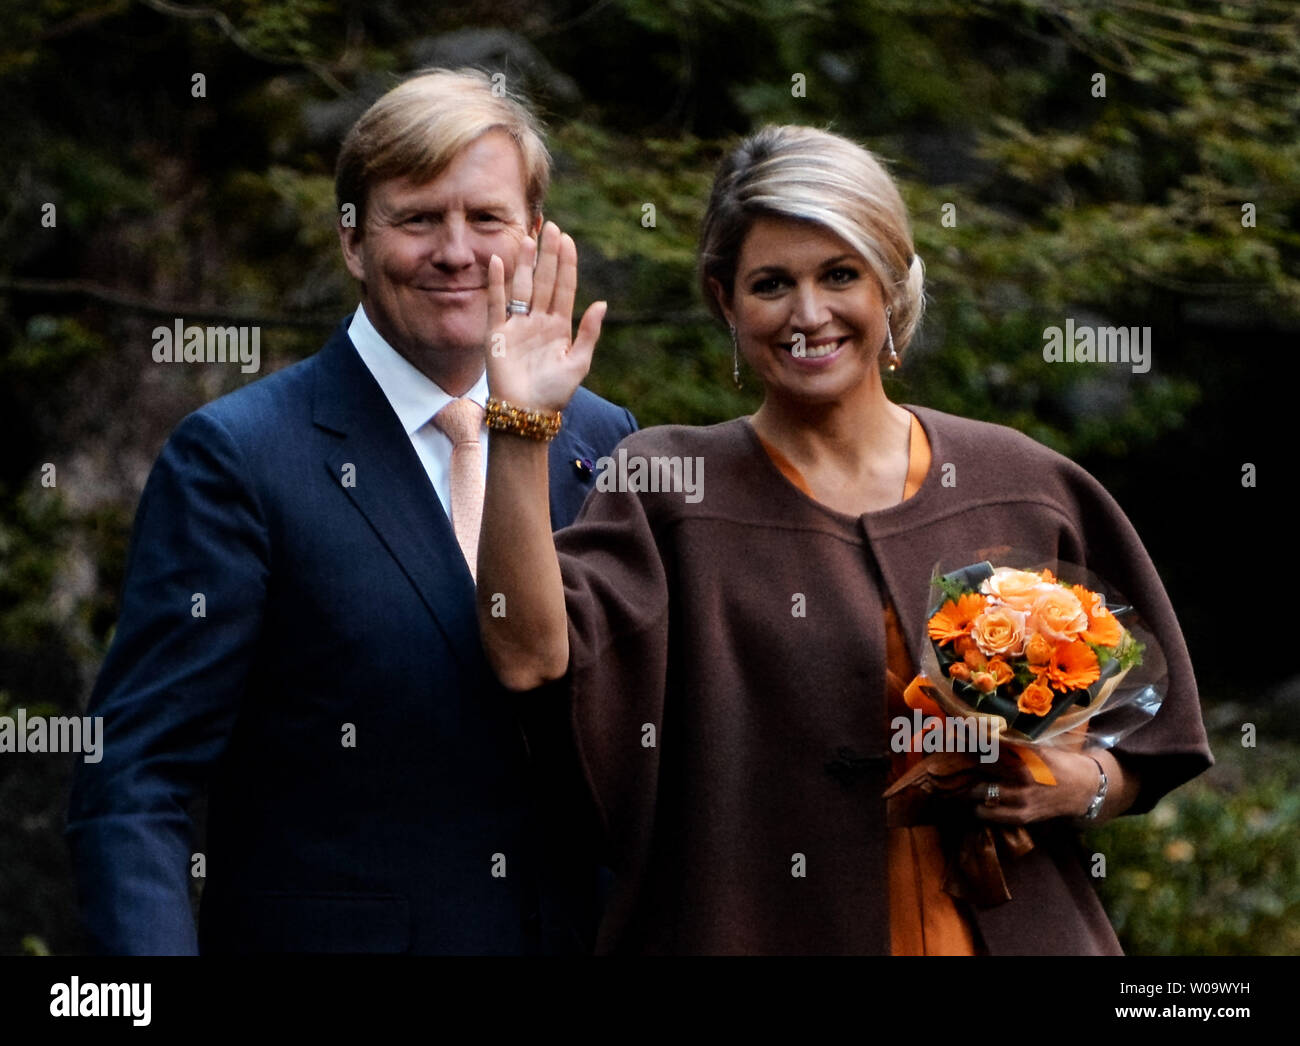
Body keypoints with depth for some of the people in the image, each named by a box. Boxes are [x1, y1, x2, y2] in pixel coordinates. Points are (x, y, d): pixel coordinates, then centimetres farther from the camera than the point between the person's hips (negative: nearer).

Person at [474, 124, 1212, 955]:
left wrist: (1081, 784, -12)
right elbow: (531, 653, -21)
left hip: (1010, 930, 2)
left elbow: (1149, 745, 7)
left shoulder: (1022, 490, 0)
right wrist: (523, 429, -26)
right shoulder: (667, 489, -4)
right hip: (766, 932, -1)